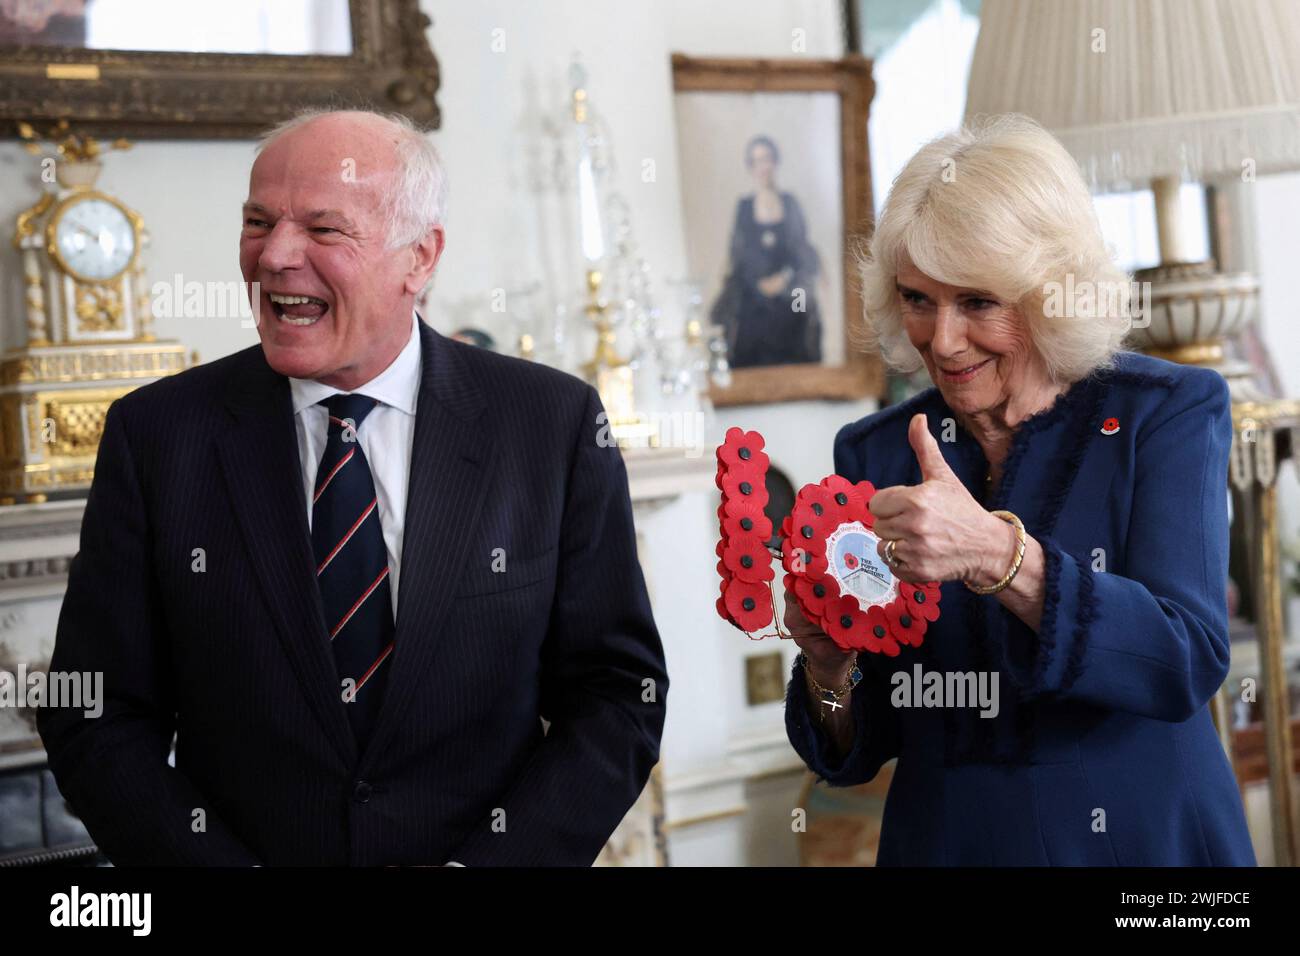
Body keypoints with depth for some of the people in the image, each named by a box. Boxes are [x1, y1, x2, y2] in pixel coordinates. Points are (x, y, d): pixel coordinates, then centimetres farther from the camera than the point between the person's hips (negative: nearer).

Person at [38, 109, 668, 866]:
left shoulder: (556, 425, -10)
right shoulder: (156, 435, -8)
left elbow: (620, 692, -7)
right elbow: (99, 719, -6)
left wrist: (485, 863, -20)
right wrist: (219, 861, -20)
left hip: (492, 846, 0)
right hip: (236, 847, 1)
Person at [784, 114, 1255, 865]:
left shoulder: (1169, 412, -9)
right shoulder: (874, 453, -2)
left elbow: (1189, 662, -22)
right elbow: (860, 751, 1)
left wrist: (997, 555, -33)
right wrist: (828, 669, -20)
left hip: (1147, 838, -2)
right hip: (946, 842, 3)